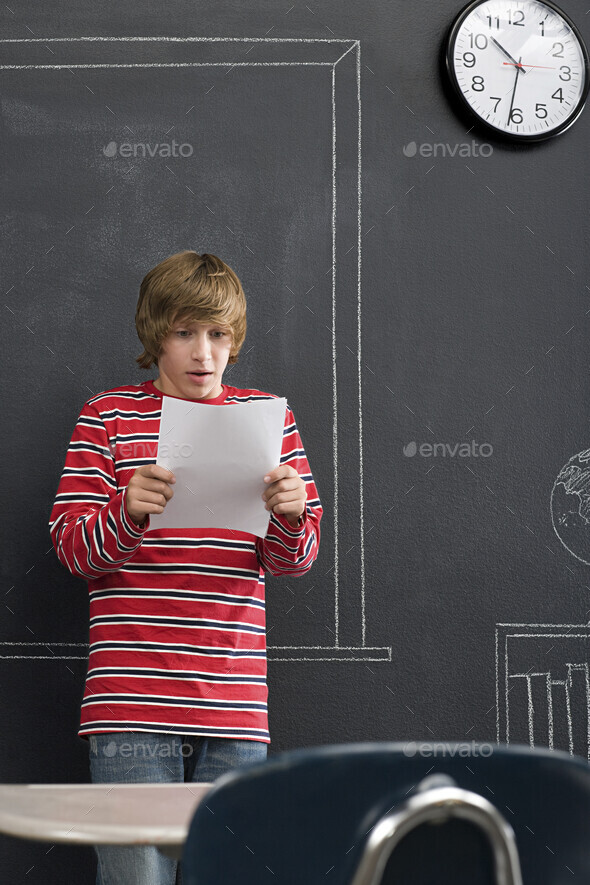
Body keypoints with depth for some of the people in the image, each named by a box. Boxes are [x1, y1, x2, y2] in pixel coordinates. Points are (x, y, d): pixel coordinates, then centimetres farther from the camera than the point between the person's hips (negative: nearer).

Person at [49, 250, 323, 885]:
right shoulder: (109, 416, 7)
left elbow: (292, 560, 12)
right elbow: (71, 548, 2)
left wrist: (290, 516, -11)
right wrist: (130, 512, -18)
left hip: (235, 709, 2)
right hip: (132, 700, -2)